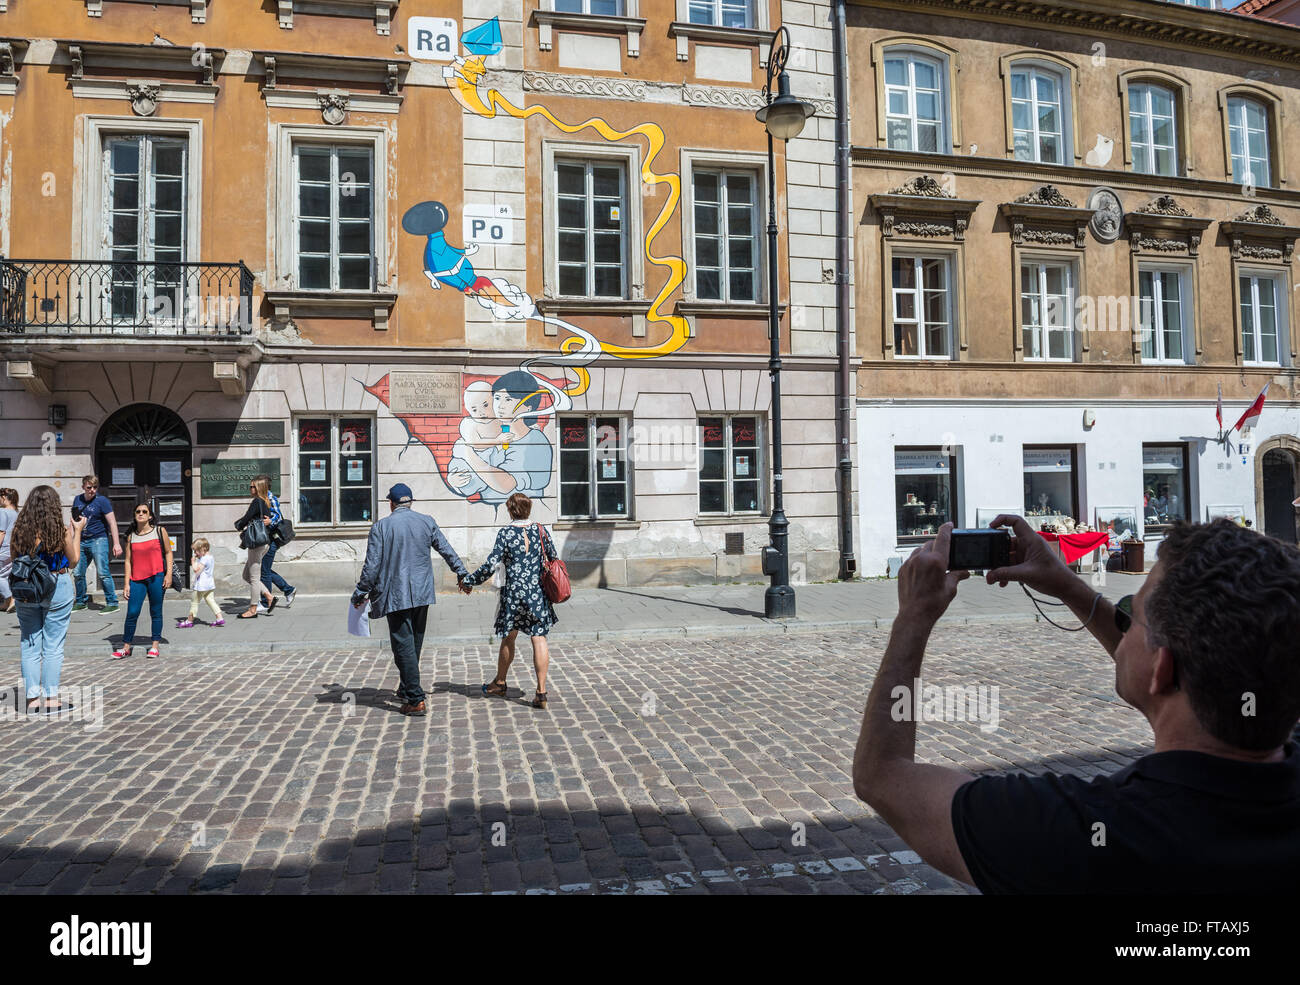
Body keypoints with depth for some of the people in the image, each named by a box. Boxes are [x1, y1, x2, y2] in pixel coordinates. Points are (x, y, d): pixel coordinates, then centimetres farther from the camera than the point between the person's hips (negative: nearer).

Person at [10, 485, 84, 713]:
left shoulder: (20, 529, -3)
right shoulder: (61, 531, -12)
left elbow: (12, 559, 7)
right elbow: (74, 560, 1)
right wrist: (77, 532, 9)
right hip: (57, 588, -3)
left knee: (29, 645, 11)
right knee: (53, 647, 5)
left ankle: (32, 699, 14)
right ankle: (52, 699, 9)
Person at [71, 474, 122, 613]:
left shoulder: (102, 500, -7)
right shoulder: (77, 500, 10)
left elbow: (112, 522, -10)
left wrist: (116, 543, -16)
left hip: (98, 540, -6)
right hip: (82, 541, 6)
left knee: (103, 573, -11)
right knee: (78, 574, 8)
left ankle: (112, 603, -7)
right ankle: (81, 602, 23)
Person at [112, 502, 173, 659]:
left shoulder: (160, 531, 4)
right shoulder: (131, 536, 9)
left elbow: (168, 553, 6)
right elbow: (128, 560, 9)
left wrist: (168, 574, -4)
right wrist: (127, 583, 4)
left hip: (156, 577, -1)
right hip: (137, 579, 1)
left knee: (156, 612, 4)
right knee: (132, 613, -4)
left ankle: (154, 646, 13)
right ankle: (126, 647, 9)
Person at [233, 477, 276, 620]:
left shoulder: (257, 502, -13)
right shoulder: (266, 502, 14)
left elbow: (246, 519, -12)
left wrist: (239, 527, 7)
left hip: (257, 543, -10)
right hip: (265, 542, 10)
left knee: (254, 577, -2)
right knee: (247, 575, 16)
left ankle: (253, 610, 4)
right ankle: (269, 596, 13)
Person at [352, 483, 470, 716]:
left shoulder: (381, 527, -5)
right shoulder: (427, 522, 4)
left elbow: (372, 565, -6)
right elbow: (447, 551, 10)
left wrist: (361, 593, 4)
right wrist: (462, 574, 21)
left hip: (396, 596, -4)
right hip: (422, 593, 4)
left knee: (404, 646, -3)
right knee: (414, 644, 16)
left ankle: (416, 700, -6)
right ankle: (405, 690, 29)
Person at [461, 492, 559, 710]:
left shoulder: (505, 533, -7)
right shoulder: (540, 530, 2)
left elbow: (491, 565, -11)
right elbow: (554, 558, 9)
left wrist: (470, 581, 1)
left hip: (514, 592, -2)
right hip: (538, 593, 2)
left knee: (508, 638, 15)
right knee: (539, 639, 0)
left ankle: (500, 683, 35)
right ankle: (541, 692, -3)